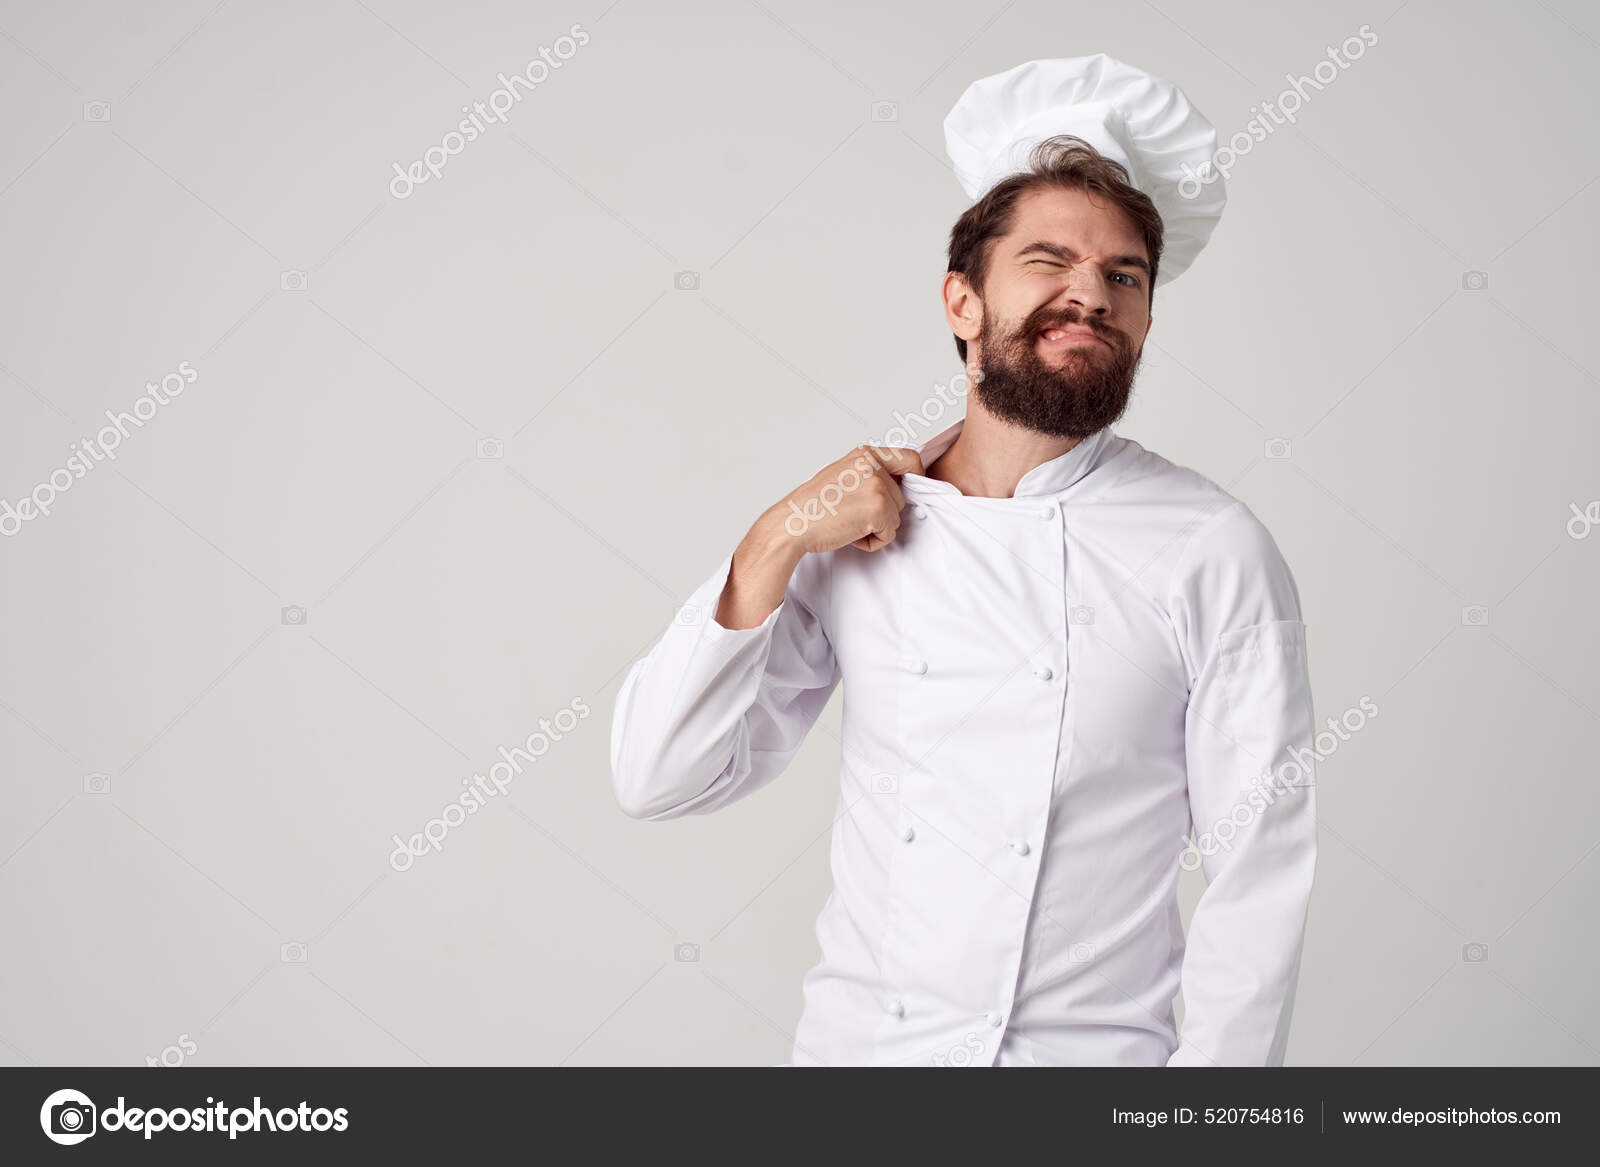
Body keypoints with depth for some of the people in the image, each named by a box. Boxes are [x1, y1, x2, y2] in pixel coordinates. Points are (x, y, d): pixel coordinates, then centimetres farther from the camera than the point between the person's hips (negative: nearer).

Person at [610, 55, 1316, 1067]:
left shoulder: (1215, 554, -11)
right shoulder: (852, 525, -4)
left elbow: (1259, 871, -8)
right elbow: (659, 781, -6)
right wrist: (777, 543, -16)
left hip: (1095, 1050, -2)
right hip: (856, 1039, 2)